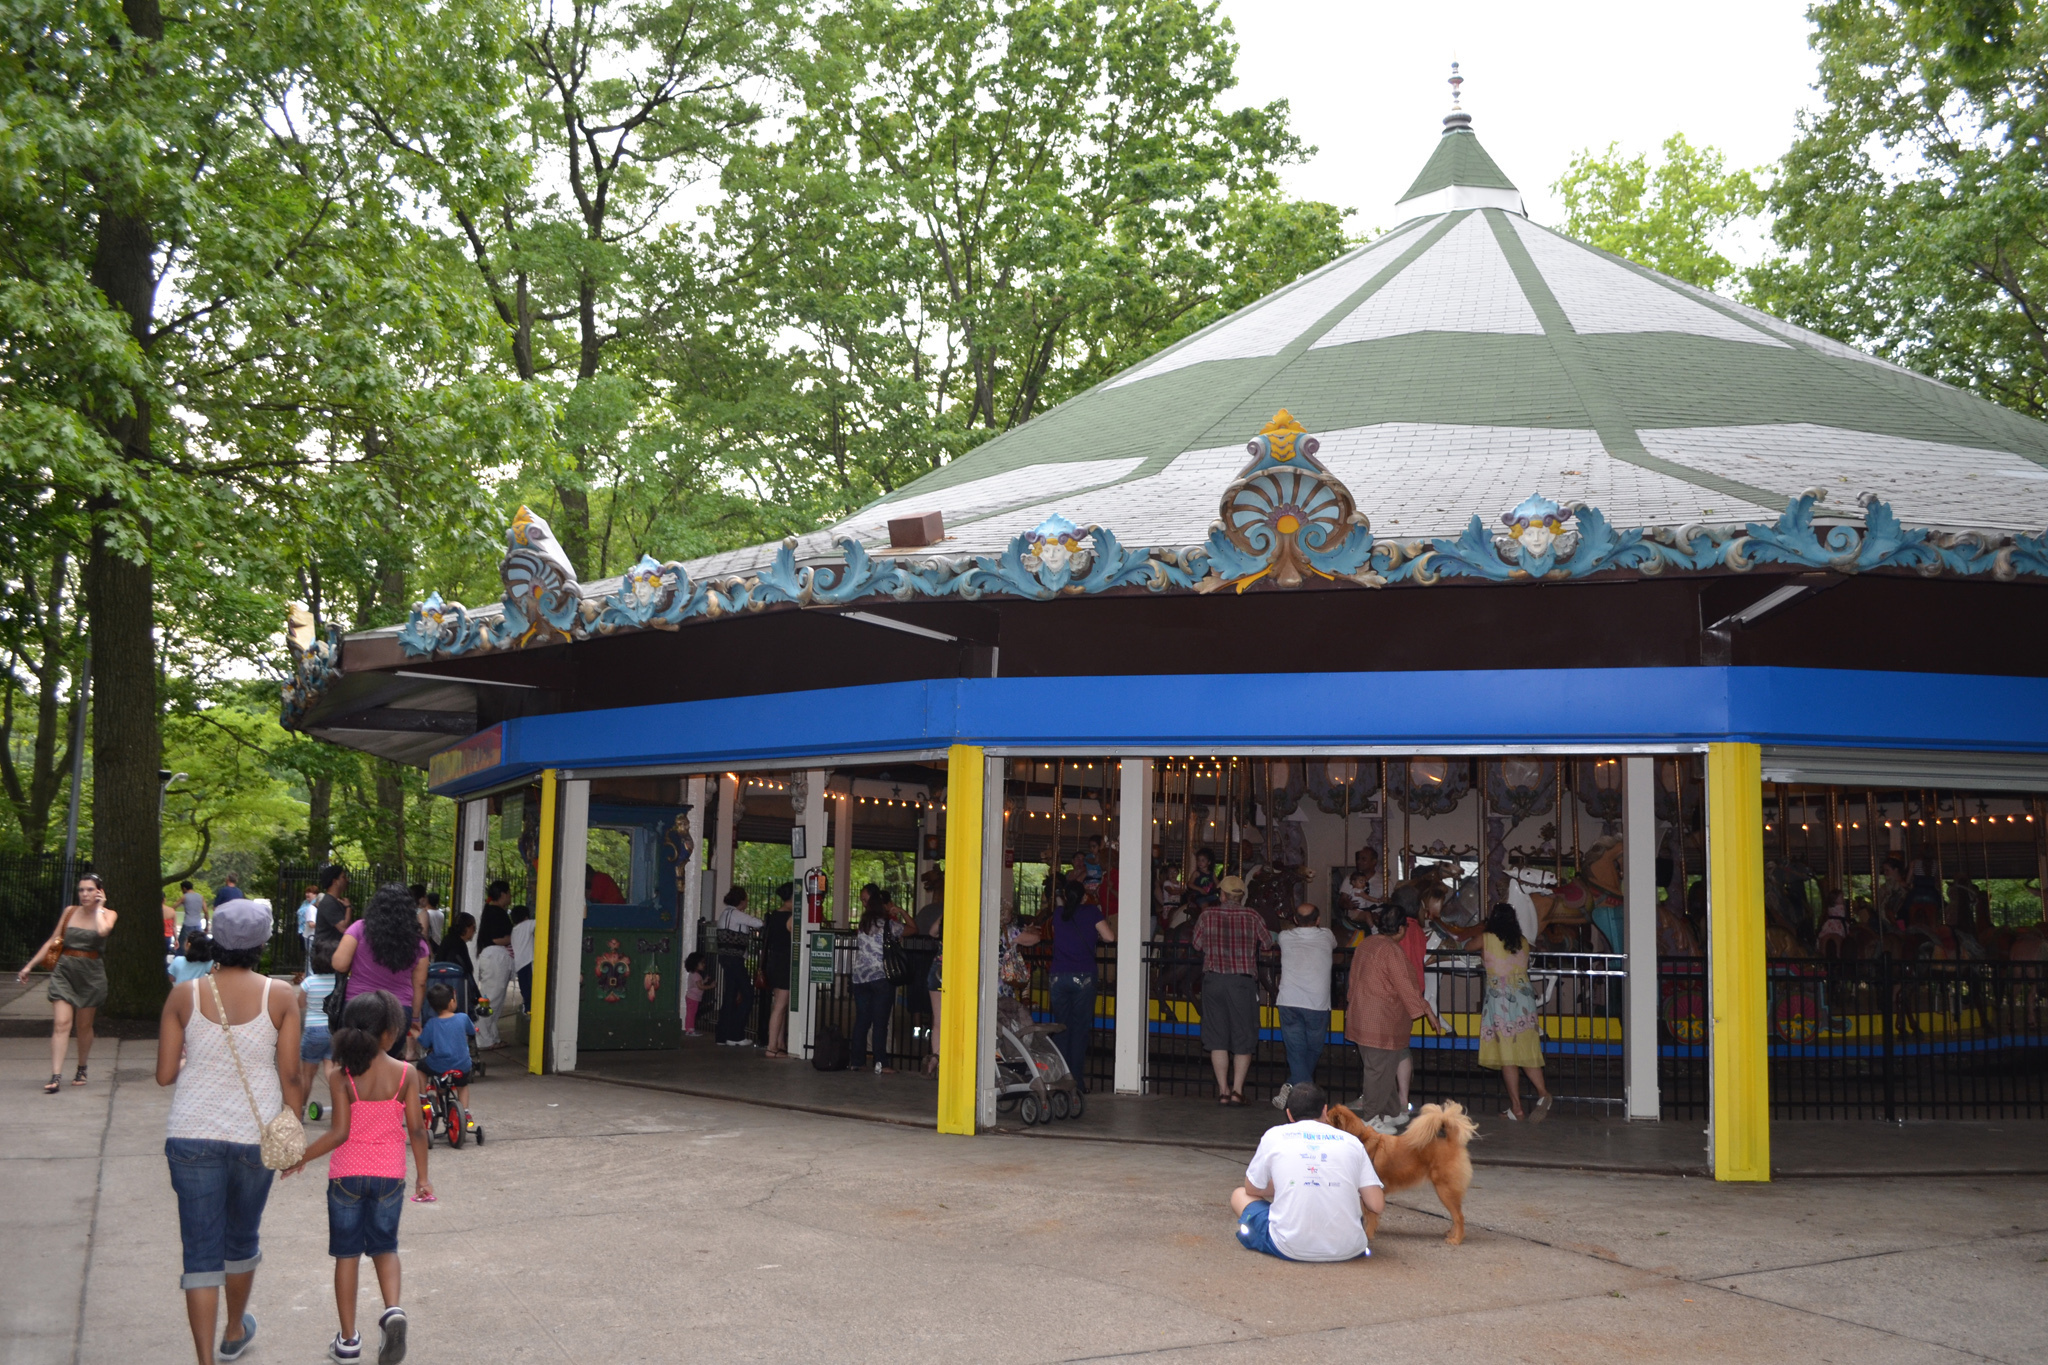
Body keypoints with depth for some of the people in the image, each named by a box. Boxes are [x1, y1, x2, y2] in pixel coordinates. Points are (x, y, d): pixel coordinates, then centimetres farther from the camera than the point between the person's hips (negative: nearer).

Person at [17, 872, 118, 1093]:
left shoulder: (108, 915, -1)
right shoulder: (70, 911, 6)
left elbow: (103, 930, -25)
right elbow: (52, 941, 13)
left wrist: (98, 907, -9)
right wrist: (29, 966, 11)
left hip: (90, 973, -1)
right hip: (64, 970, 1)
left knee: (84, 1025, 10)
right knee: (61, 1023, -11)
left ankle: (81, 1069, 29)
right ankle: (56, 1077, -16)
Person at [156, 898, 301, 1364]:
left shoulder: (183, 997, -5)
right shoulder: (281, 997, -7)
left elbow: (165, 1074, -3)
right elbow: (289, 1074, -7)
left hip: (193, 1134, -1)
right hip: (256, 1133, 1)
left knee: (201, 1251, 4)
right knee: (242, 1237, 22)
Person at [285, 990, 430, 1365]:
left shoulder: (341, 1076, -12)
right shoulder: (406, 1073, -9)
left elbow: (339, 1133, -15)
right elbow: (417, 1130, -6)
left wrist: (301, 1158, 0)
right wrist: (423, 1178, 4)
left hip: (347, 1174, -1)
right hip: (390, 1175, 1)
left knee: (347, 1253, 11)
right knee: (384, 1247, 18)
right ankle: (393, 1309, -7)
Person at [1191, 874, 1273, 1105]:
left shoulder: (1207, 916, -2)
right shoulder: (1252, 917, -3)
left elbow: (1197, 945, 7)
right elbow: (1267, 943, 8)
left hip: (1214, 980, 1)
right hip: (1243, 980, -1)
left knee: (1217, 1037, 7)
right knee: (1243, 1038, 9)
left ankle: (1223, 1089, 7)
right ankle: (1237, 1088, 4)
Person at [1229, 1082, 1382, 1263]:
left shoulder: (1274, 1136, 5)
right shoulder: (1351, 1141, 7)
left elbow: (1252, 1190, 16)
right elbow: (1377, 1206, 4)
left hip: (1290, 1249, -4)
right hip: (1346, 1251, 4)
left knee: (1239, 1195, 21)